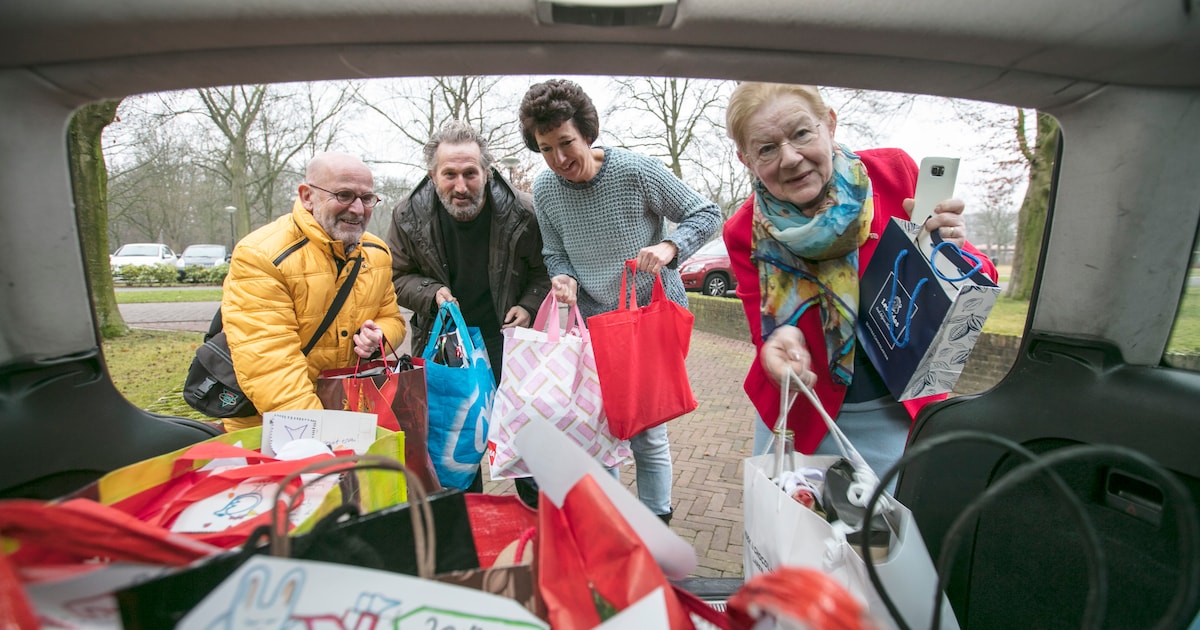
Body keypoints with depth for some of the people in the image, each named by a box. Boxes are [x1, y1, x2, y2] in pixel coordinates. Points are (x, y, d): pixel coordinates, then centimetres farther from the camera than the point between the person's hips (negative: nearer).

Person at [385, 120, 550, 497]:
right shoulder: (408, 217, -10)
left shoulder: (522, 211, -15)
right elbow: (398, 278, 5)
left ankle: (538, 509, 33)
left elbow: (543, 269, 0)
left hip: (507, 336, -1)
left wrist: (529, 306, -16)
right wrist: (432, 294, -14)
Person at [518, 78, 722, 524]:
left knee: (647, 434, 1)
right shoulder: (545, 190, -3)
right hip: (593, 321, 4)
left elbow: (706, 214, -7)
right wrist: (562, 278, -14)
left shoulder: (636, 171, -15)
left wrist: (668, 247, -26)